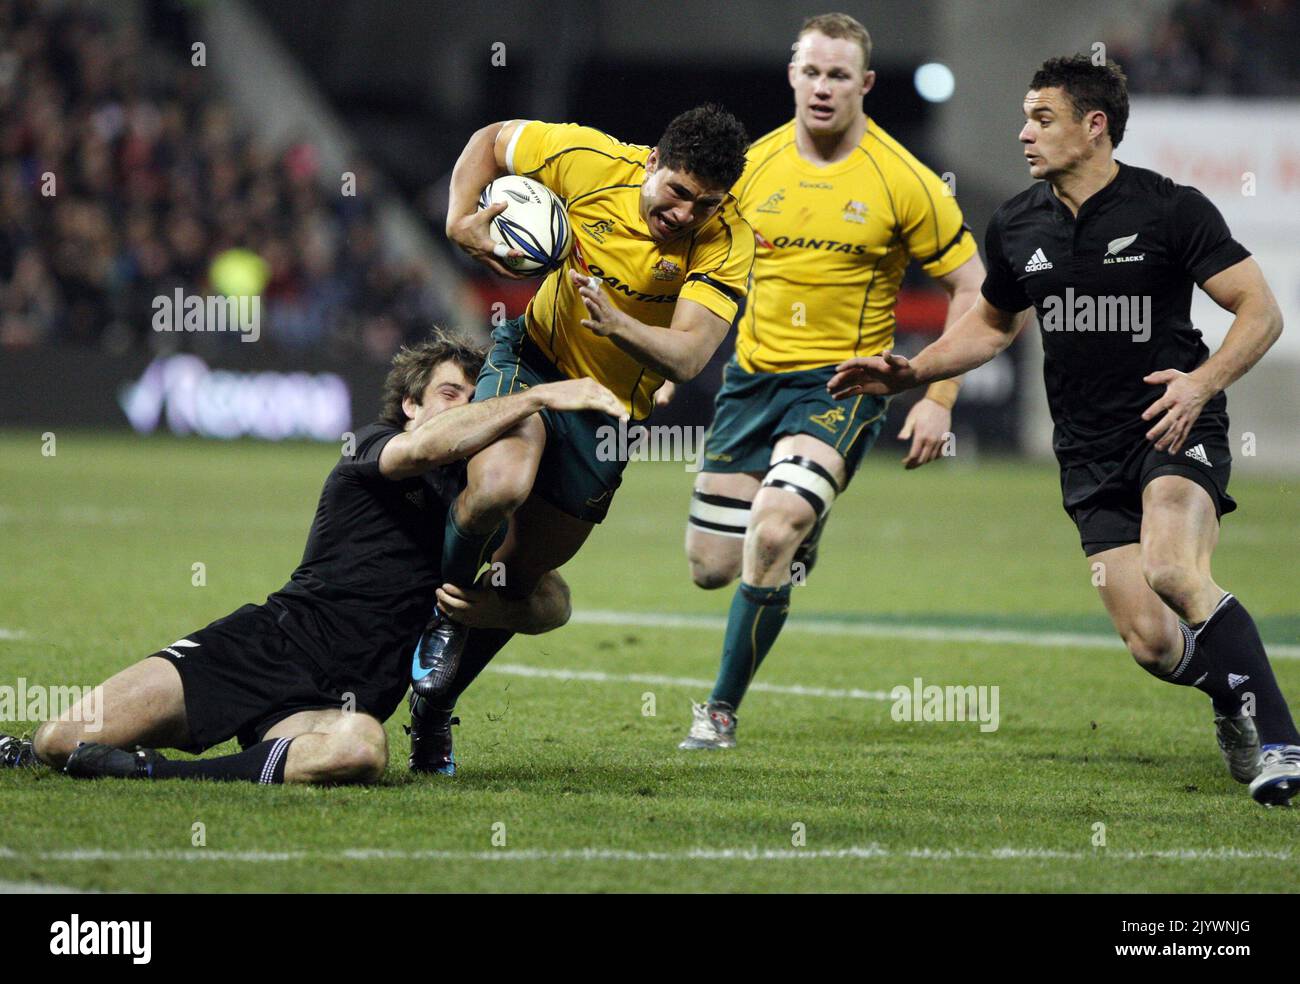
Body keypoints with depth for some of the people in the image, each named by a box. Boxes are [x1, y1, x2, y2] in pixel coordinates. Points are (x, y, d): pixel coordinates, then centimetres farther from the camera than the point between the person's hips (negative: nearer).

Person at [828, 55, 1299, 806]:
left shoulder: (1171, 208, -8)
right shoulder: (1016, 228, 7)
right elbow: (992, 325, 25)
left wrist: (1202, 382, -22)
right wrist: (911, 372, 11)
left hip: (1174, 429, -5)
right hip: (1090, 454, 5)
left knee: (1172, 570, -33)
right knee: (1151, 641, -6)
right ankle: (1235, 699, 28)